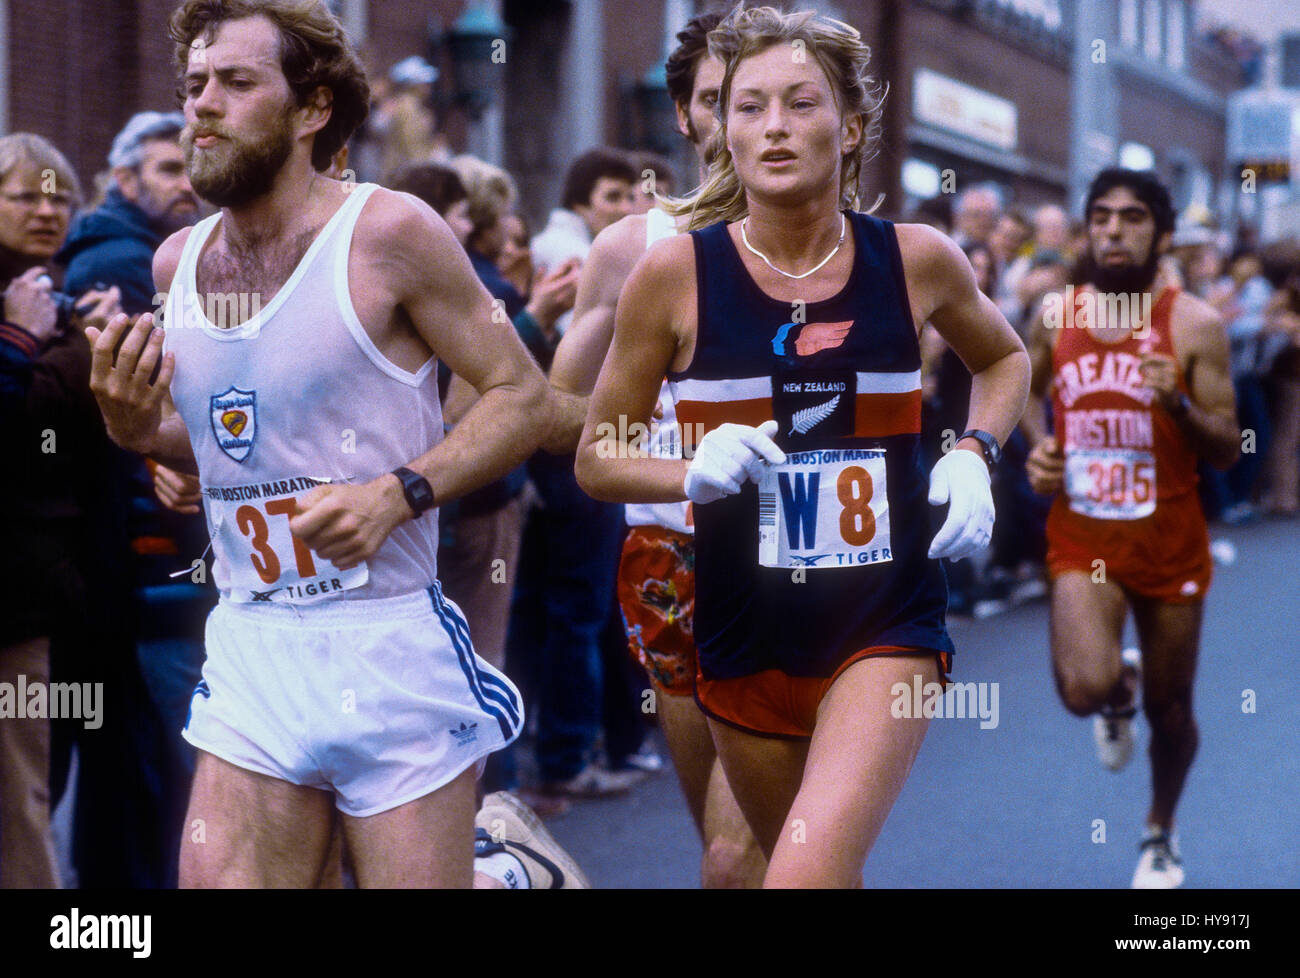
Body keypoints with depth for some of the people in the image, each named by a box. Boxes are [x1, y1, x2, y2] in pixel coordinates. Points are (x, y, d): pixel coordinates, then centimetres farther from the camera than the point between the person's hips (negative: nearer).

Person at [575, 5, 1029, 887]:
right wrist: (696, 474, -16)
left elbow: (1005, 359, 20)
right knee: (828, 876, 18)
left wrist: (974, 455, 1)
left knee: (809, 873, -23)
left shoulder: (917, 260, -3)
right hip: (746, 636, 2)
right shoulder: (676, 271, -6)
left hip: (888, 626, -1)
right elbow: (598, 459, 3)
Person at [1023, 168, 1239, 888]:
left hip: (1169, 543, -1)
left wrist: (1178, 404, -27)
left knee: (1169, 708, 12)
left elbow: (1228, 450, -8)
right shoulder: (1054, 316, -1)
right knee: (1085, 689, -23)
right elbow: (1026, 390, 20)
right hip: (1081, 537, 1)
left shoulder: (1195, 324, -9)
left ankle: (1160, 834, 41)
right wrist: (1035, 445, 0)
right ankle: (1118, 688, 17)